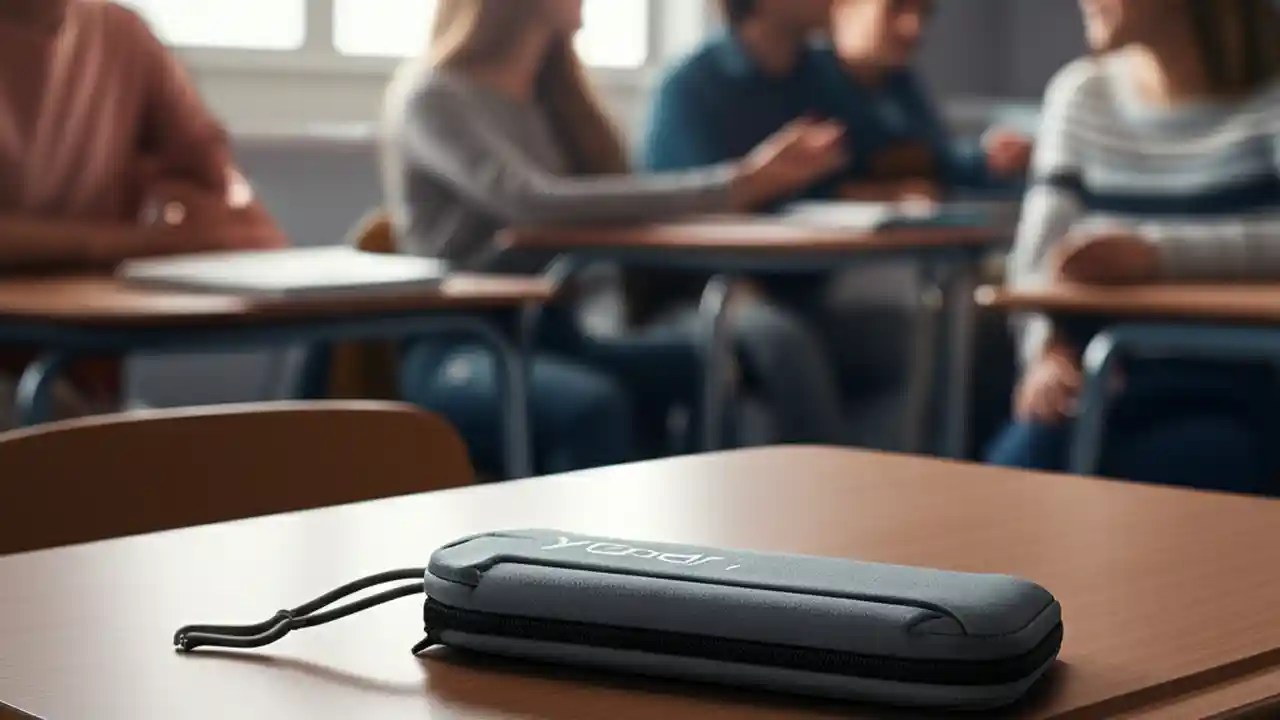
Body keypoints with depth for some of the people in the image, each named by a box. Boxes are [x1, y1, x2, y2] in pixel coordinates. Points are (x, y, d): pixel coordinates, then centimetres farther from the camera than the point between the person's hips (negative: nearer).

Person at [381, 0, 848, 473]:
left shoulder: (550, 94, 17)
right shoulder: (430, 95, -8)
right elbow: (533, 204, -24)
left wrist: (749, 176, -2)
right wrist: (724, 189, -25)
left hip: (552, 338, 7)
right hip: (459, 351, -6)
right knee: (593, 404, -37)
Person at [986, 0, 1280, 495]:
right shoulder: (1080, 94, 10)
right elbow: (1039, 254, 1)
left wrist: (1157, 254, -33)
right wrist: (1050, 351, -18)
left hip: (1239, 394, -3)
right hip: (1108, 385, 4)